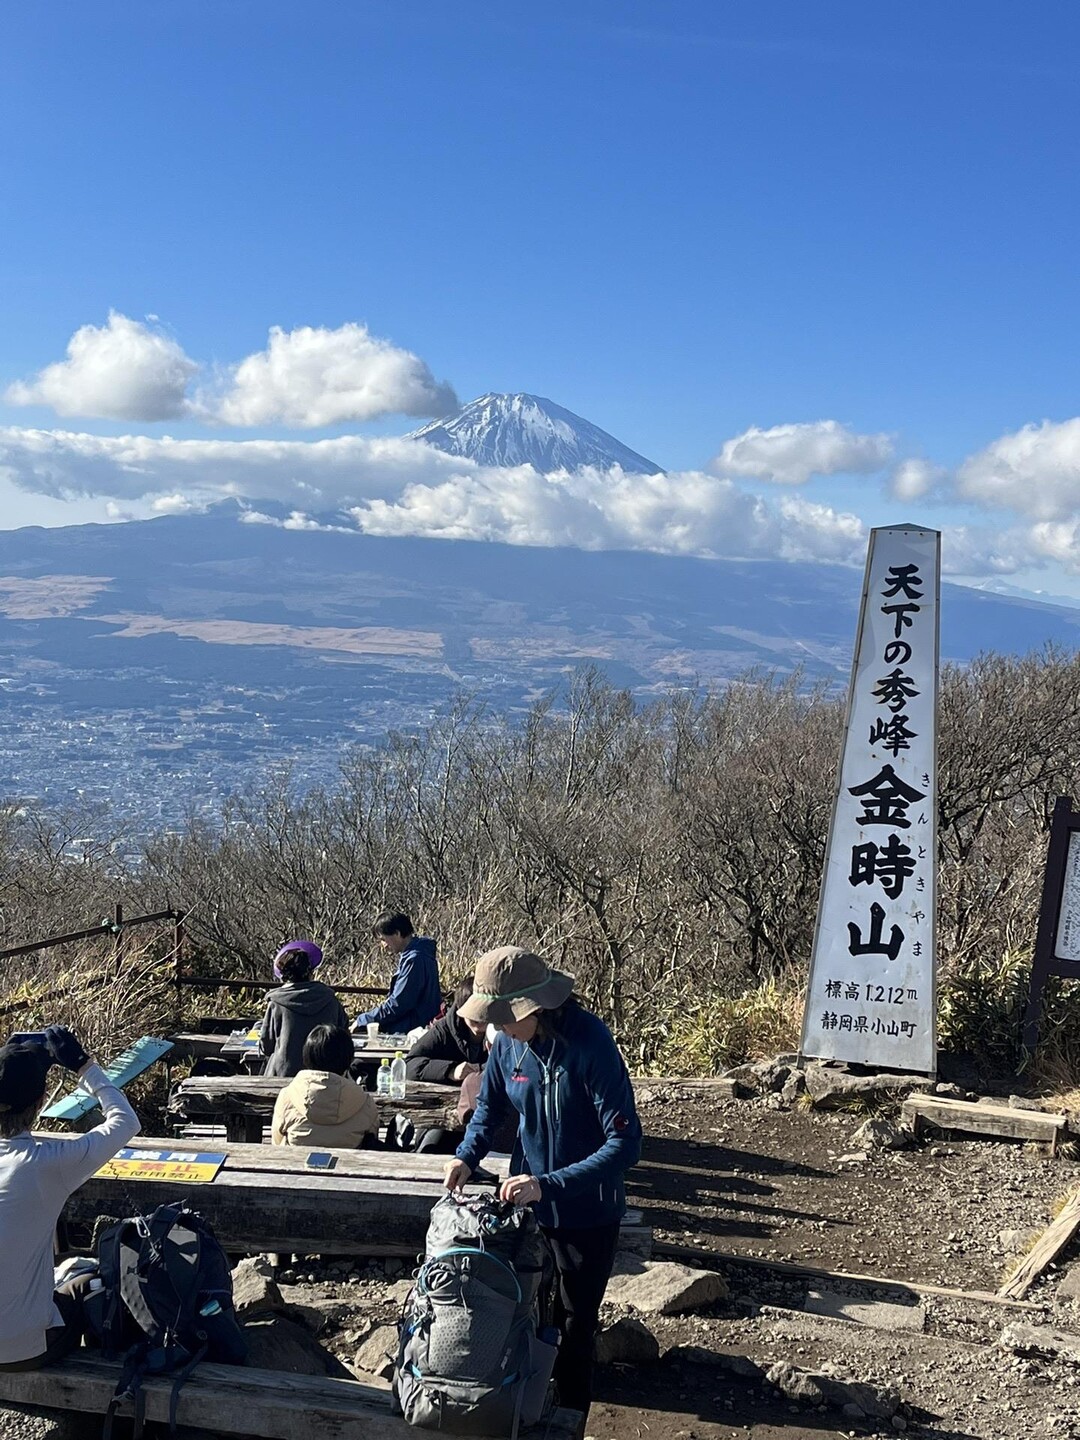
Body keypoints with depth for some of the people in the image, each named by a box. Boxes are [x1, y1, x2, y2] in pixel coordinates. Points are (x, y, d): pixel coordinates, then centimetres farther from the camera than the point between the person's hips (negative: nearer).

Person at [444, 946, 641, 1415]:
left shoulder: (591, 1044, -28)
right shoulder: (508, 1044, -11)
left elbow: (625, 1143, -29)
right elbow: (490, 1107, 9)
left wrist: (548, 1184, -34)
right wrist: (467, 1155, -10)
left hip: (585, 1212, -4)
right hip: (526, 1203, 5)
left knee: (575, 1323, 13)